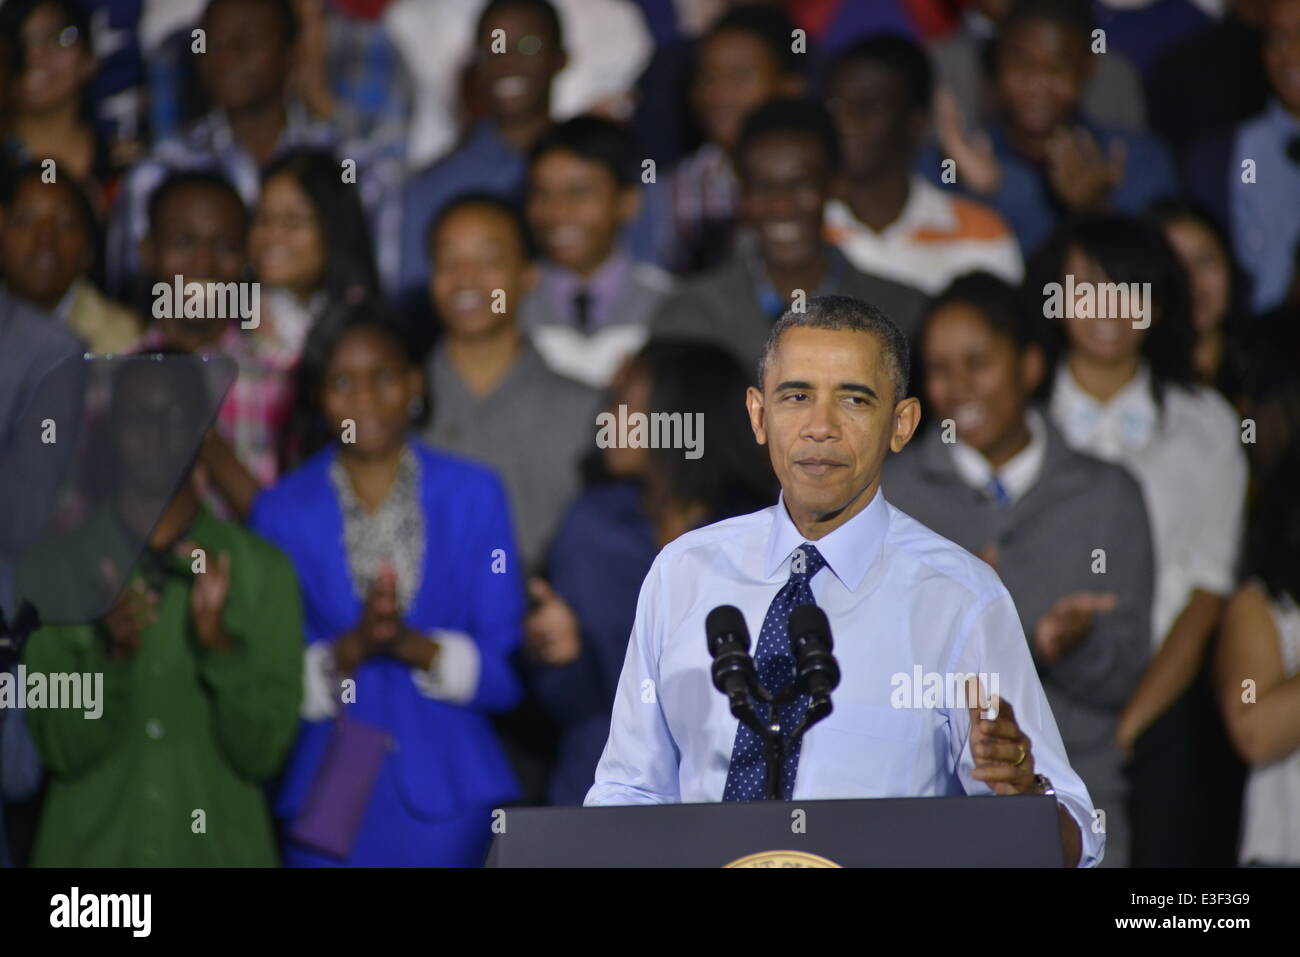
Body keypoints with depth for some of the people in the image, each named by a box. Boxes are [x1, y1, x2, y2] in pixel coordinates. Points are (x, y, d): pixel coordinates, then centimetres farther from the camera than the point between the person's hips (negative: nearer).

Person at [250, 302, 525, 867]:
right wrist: (351, 648, -17)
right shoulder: (282, 513, 3)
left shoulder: (473, 496, 3)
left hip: (445, 799, 0)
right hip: (325, 795, 0)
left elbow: (507, 669, -1)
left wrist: (415, 646, -18)